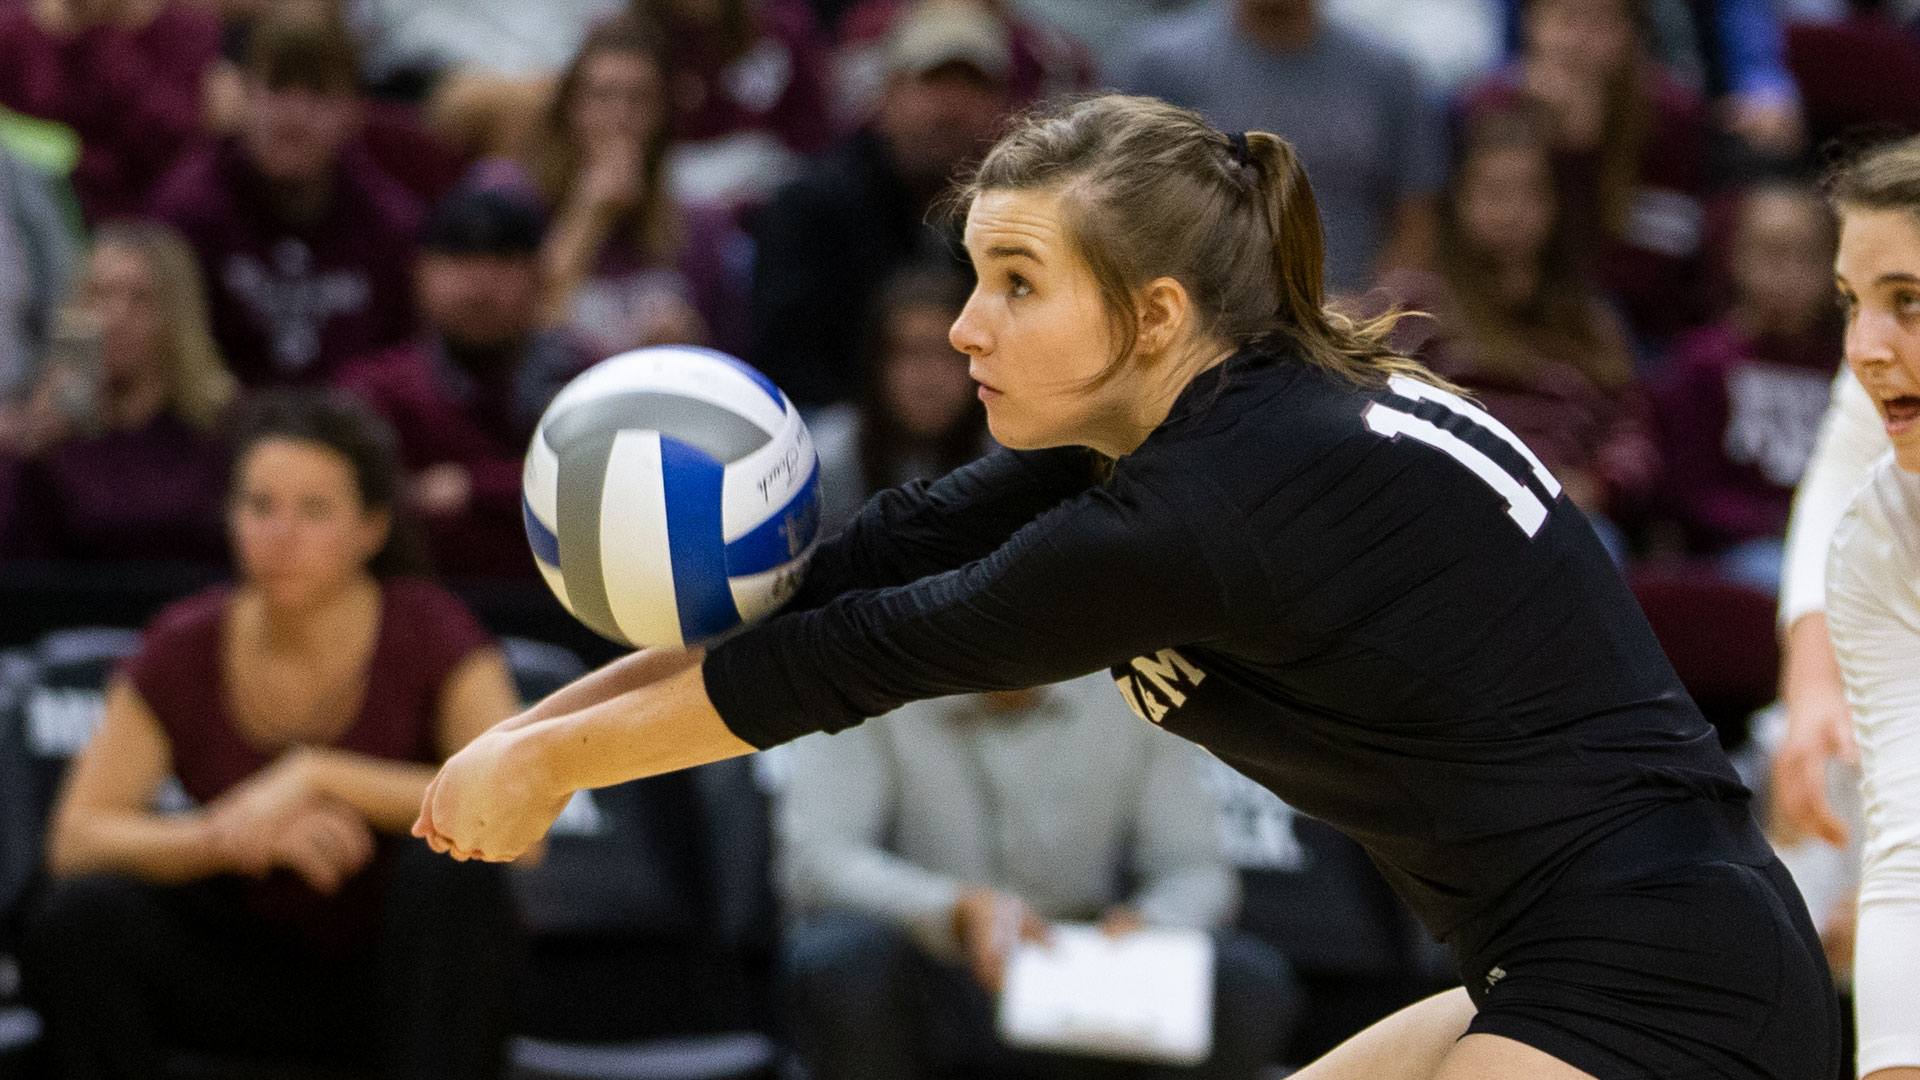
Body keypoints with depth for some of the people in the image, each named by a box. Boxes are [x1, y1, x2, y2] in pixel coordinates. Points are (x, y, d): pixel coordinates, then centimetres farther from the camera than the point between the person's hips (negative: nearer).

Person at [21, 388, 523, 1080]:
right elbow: (76, 838, -10)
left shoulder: (430, 635, -13)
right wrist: (233, 837, -27)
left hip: (401, 973, -2)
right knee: (82, 916, -24)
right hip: (248, 969, 2)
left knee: (447, 866, -33)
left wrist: (315, 774, -30)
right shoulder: (184, 651, -5)